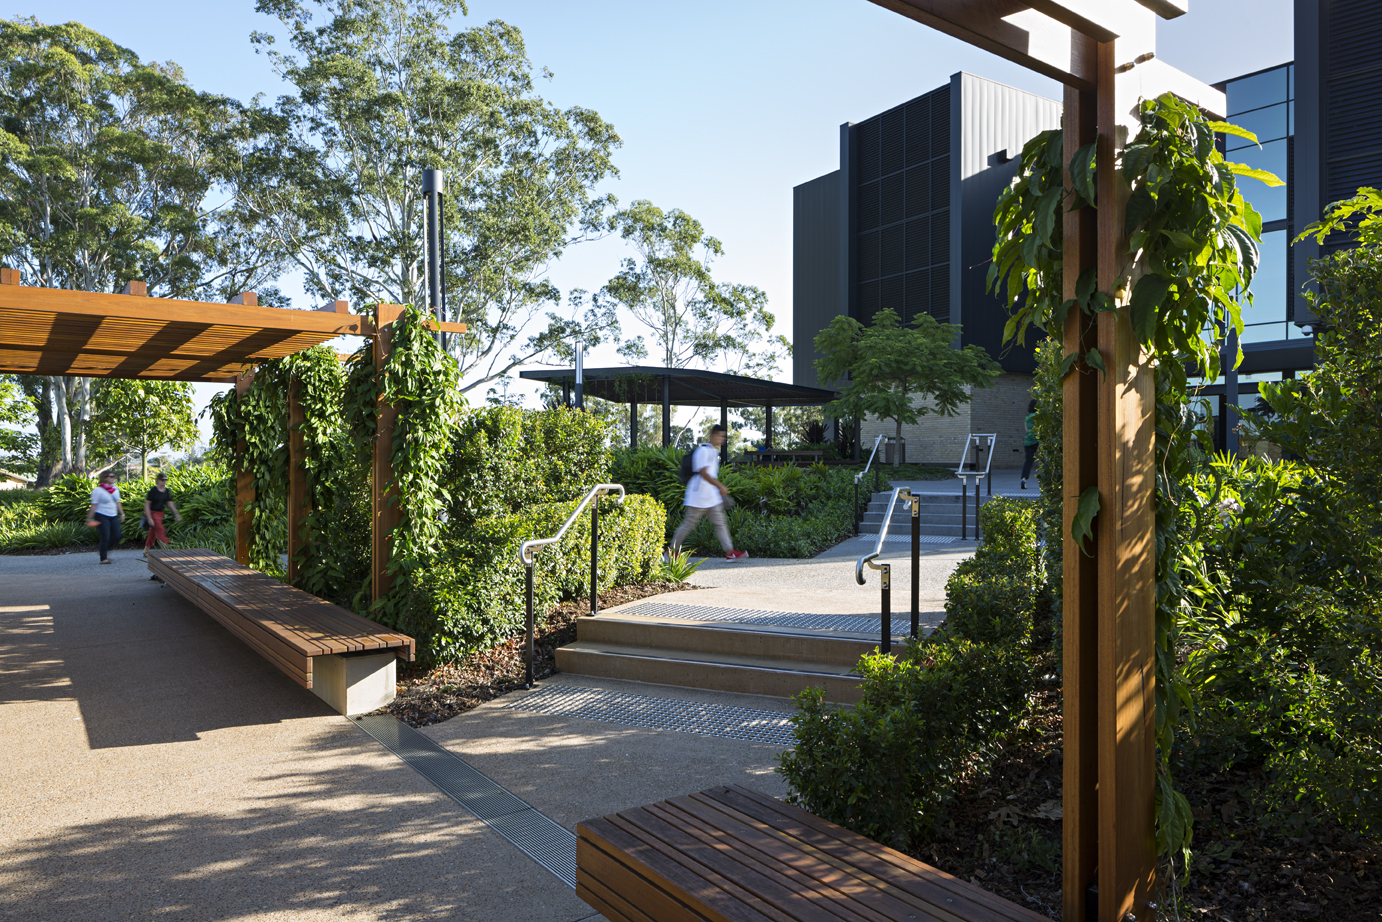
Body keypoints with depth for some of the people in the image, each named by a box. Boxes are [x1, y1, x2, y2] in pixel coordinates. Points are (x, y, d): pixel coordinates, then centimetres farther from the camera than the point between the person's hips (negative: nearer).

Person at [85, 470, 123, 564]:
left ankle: (105, 550, 23)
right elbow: (94, 505, -10)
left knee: (116, 537, 0)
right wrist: (90, 519, -11)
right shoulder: (98, 490, -8)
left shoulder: (115, 489, 12)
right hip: (102, 517, -6)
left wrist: (122, 514, 19)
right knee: (105, 537, -7)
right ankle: (103, 558, 2)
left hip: (113, 516, 7)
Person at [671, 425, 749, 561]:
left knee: (720, 523, 4)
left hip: (712, 496, 9)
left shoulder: (714, 451, 14)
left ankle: (729, 552, 2)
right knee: (689, 524, 1)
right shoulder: (703, 450, -16)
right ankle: (673, 549, 14)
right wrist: (720, 486, -26)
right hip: (699, 495, -9)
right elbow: (703, 473, -24)